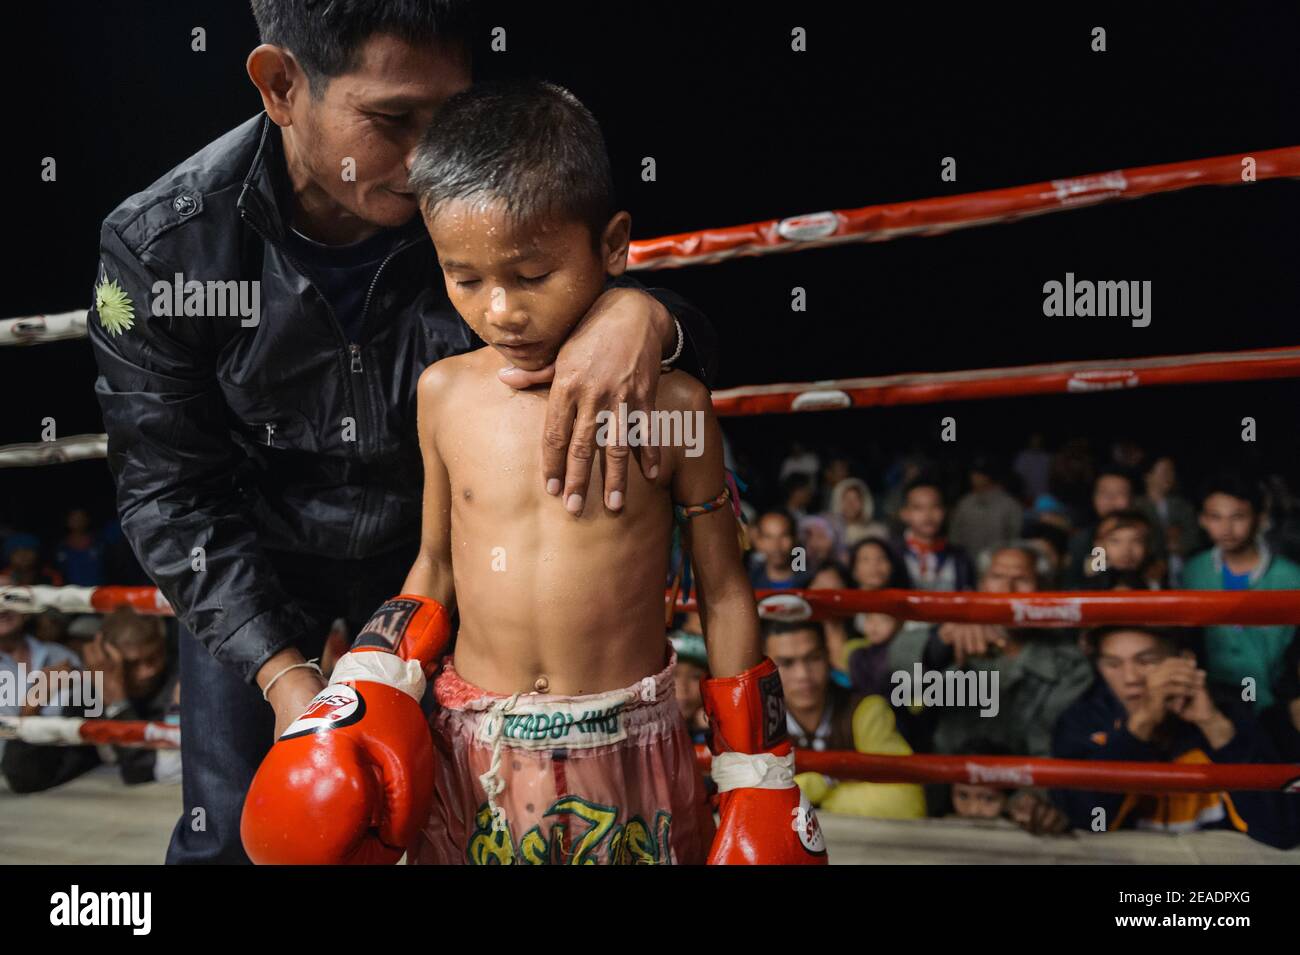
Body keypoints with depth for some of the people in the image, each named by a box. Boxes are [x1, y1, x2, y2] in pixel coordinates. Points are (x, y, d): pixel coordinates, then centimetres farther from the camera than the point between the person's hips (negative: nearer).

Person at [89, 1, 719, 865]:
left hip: (427, 540, 1)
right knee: (230, 828, 6)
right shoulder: (157, 247, -25)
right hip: (254, 558, 0)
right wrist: (281, 671, -25)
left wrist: (642, 312, -45)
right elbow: (171, 491, -17)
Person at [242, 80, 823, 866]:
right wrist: (370, 692, 0)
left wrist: (756, 779, 0)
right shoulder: (445, 393, -3)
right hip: (474, 747, 3)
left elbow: (724, 591, -3)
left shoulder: (672, 404, -11)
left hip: (627, 747, -2)